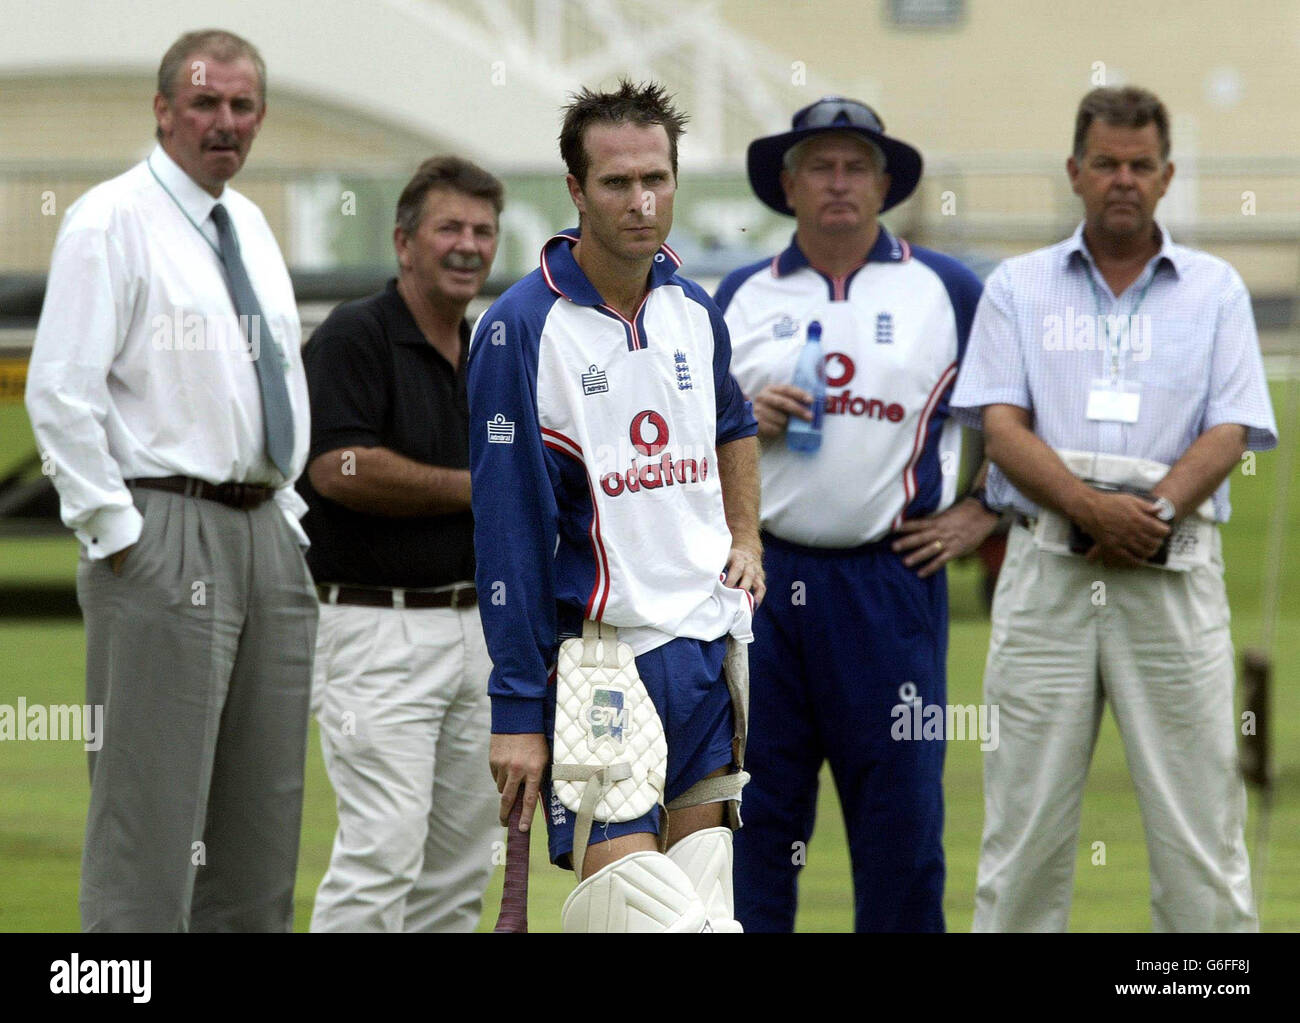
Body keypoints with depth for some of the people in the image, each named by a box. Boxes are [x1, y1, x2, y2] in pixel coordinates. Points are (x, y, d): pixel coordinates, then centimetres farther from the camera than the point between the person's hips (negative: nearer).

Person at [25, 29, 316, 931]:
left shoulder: (251, 226, 17)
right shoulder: (113, 222, -8)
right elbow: (60, 393, -13)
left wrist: (288, 513, 16)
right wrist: (116, 535, -16)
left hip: (265, 533, 8)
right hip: (165, 538, -8)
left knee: (263, 811, 10)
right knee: (150, 817, -9)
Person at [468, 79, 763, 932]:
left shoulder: (694, 310, 8)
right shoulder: (522, 328, -11)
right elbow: (506, 528, -12)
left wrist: (745, 540, 16)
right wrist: (517, 709, -14)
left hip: (708, 641, 6)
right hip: (598, 653, -6)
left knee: (707, 908, 5)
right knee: (627, 896, -15)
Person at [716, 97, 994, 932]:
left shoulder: (949, 292, 5)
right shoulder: (743, 297, 12)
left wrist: (979, 516, 2)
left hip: (891, 580, -2)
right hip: (762, 577, 2)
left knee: (900, 812, -2)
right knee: (756, 808, 4)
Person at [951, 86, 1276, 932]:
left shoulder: (1215, 290, 11)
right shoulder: (1018, 288, 11)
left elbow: (1230, 433, 2)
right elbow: (1001, 427, 1)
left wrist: (1154, 514, -14)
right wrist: (1092, 508, -14)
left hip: (1174, 574, 0)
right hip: (1049, 567, 0)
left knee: (1198, 817, -3)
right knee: (1026, 820, 0)